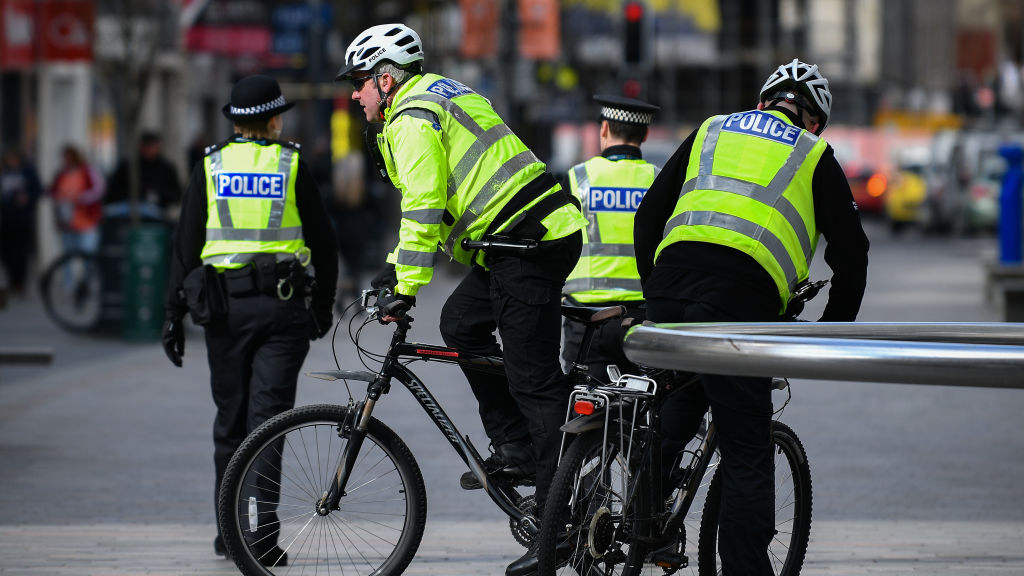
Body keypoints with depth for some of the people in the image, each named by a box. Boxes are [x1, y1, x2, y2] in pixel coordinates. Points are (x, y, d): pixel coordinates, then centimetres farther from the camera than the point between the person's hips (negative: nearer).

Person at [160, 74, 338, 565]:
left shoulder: (211, 166, 5)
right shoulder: (292, 166, 2)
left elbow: (186, 243, 3)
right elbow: (322, 242, 5)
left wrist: (175, 313, 7)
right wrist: (323, 305, 17)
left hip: (224, 304, 2)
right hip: (284, 304, -2)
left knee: (231, 417, 12)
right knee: (268, 417, -3)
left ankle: (228, 529, 19)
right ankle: (261, 536, -12)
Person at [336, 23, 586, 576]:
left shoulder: (411, 120, -8)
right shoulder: (441, 94, 24)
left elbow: (423, 207, -17)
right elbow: (433, 201, 32)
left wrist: (406, 288, -16)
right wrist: (398, 262, 30)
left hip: (529, 245, -10)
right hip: (548, 229, 10)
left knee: (533, 383, -9)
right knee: (460, 323, 20)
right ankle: (514, 448, 18)